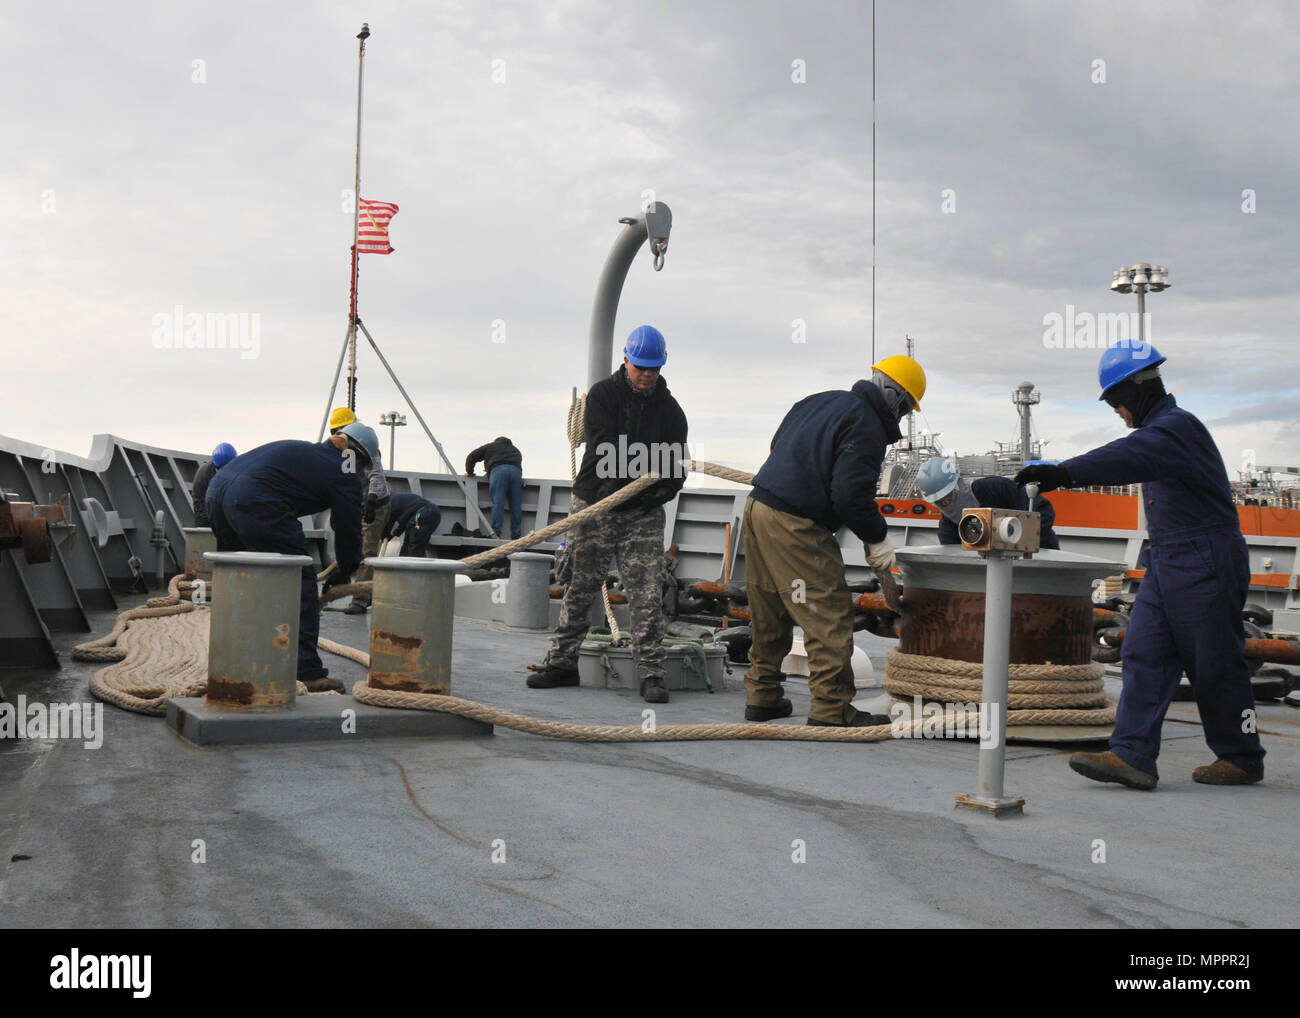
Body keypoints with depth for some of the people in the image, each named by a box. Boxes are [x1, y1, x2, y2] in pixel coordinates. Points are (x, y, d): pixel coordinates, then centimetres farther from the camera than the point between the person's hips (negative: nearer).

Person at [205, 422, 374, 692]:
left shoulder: (303, 450, 31)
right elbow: (349, 531, 13)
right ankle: (308, 673, -1)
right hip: (256, 503, -9)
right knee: (300, 583, 0)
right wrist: (344, 572, 33)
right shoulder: (345, 476, 7)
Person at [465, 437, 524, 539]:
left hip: (498, 470, -3)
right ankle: (516, 535, -2)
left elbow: (472, 457, 27)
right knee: (516, 505, 1)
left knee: (498, 503, -10)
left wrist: (469, 472, 39)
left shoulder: (490, 446, 30)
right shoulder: (516, 451, 39)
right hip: (516, 471, 3)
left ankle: (496, 532, -20)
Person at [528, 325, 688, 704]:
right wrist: (644, 469, -24)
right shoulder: (603, 395, 0)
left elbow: (674, 463, 2)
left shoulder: (669, 409, 7)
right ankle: (563, 662, 18)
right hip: (594, 505, -1)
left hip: (643, 514, 1)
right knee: (580, 587, 6)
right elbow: (603, 445, -14)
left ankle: (652, 673, -3)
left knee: (648, 594, -6)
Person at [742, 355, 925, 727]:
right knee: (830, 615, -3)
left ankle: (762, 696, 25)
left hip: (757, 505, 10)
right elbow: (851, 494, -20)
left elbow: (779, 446, 26)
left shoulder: (821, 402, 16)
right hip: (795, 528, -10)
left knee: (769, 614, 18)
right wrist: (878, 539, -6)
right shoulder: (867, 427, -12)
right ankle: (831, 707, -2)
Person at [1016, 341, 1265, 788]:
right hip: (1166, 563, 10)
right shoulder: (1160, 428, 14)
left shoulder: (1177, 427, -18)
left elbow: (1131, 458, -37)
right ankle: (1131, 756, -6)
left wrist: (1066, 473, -49)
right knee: (1144, 655, -1)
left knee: (1215, 665, 1)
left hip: (1206, 565, -10)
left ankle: (1241, 758, 17)